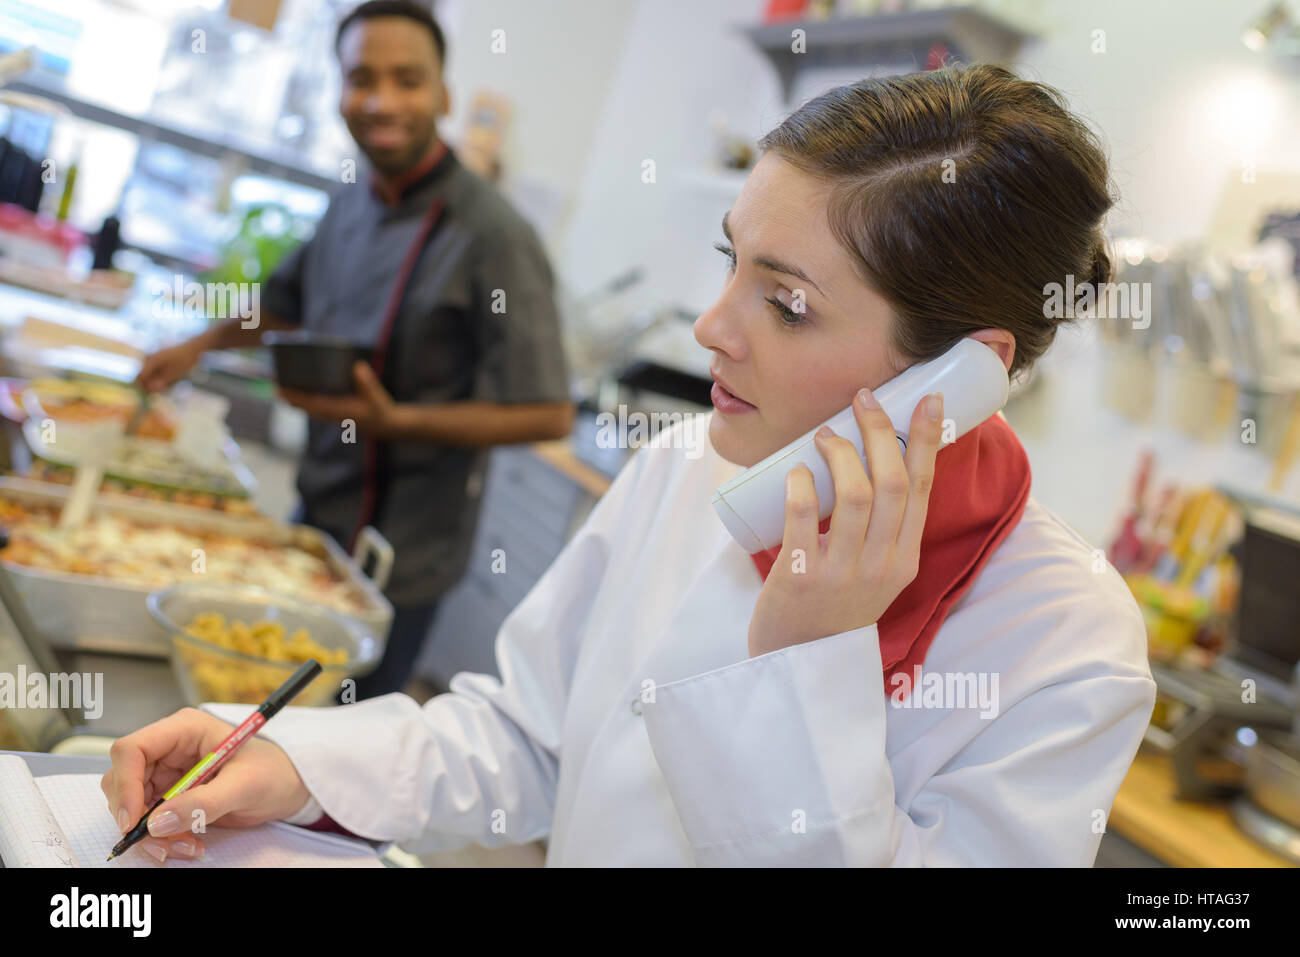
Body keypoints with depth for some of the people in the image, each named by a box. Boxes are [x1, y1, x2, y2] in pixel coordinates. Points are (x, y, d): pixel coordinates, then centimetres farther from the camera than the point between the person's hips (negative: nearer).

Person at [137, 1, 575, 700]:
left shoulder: (491, 237, -22)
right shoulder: (351, 205, 4)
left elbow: (547, 415, -23)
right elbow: (290, 302, 24)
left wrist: (395, 420, -27)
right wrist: (198, 346, 12)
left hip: (399, 559, -7)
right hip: (315, 521, 7)